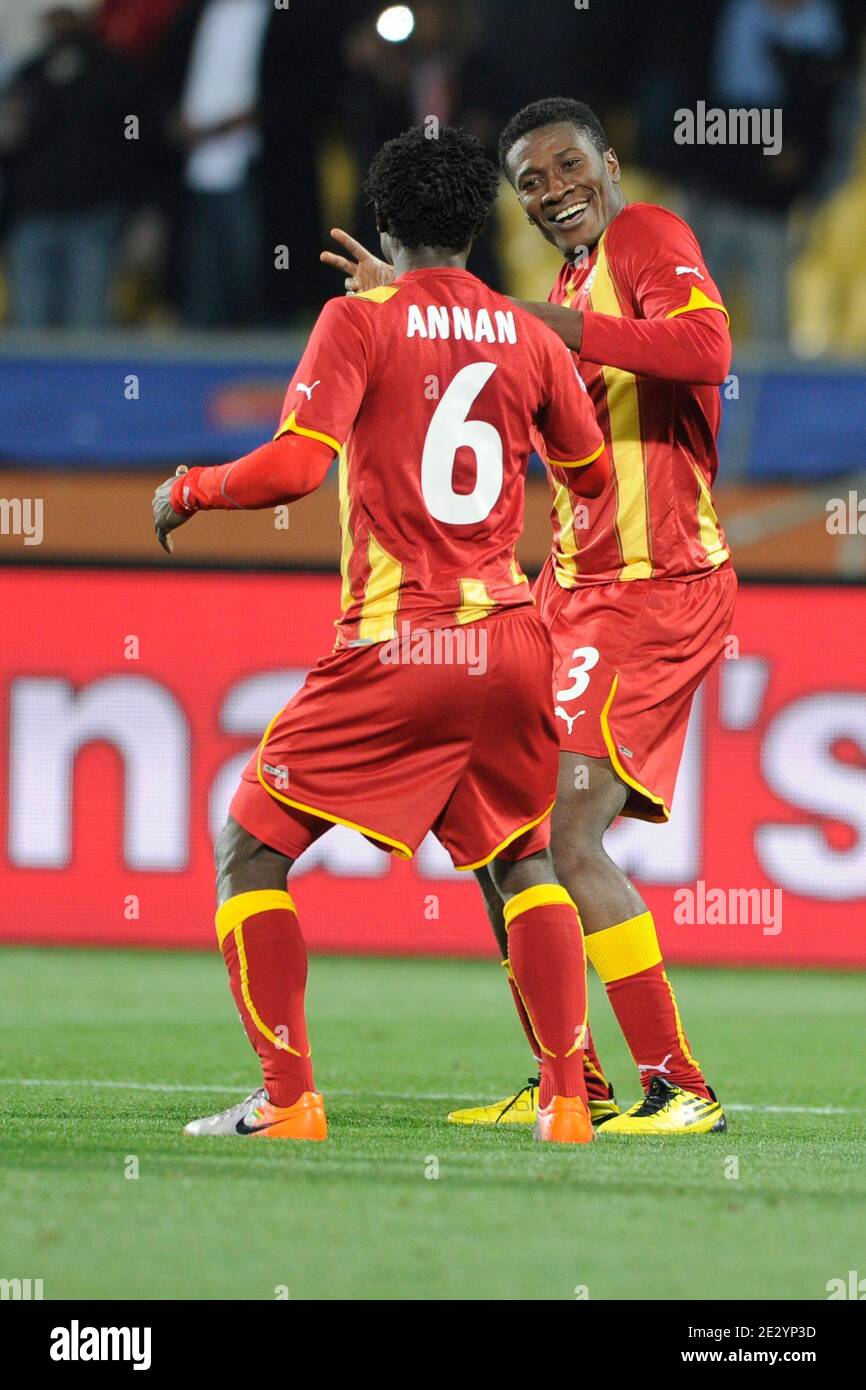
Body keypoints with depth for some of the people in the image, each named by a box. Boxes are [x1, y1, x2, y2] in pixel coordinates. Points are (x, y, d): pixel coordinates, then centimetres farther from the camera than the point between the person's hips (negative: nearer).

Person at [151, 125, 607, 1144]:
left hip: (394, 644, -5)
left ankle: (288, 1098, -4)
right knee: (523, 859, 24)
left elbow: (292, 467, -15)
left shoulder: (361, 321, -4)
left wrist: (188, 490, 3)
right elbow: (595, 477, 21)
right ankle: (567, 1099, 12)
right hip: (509, 638, 5)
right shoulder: (528, 337, 9)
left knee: (250, 846, 6)